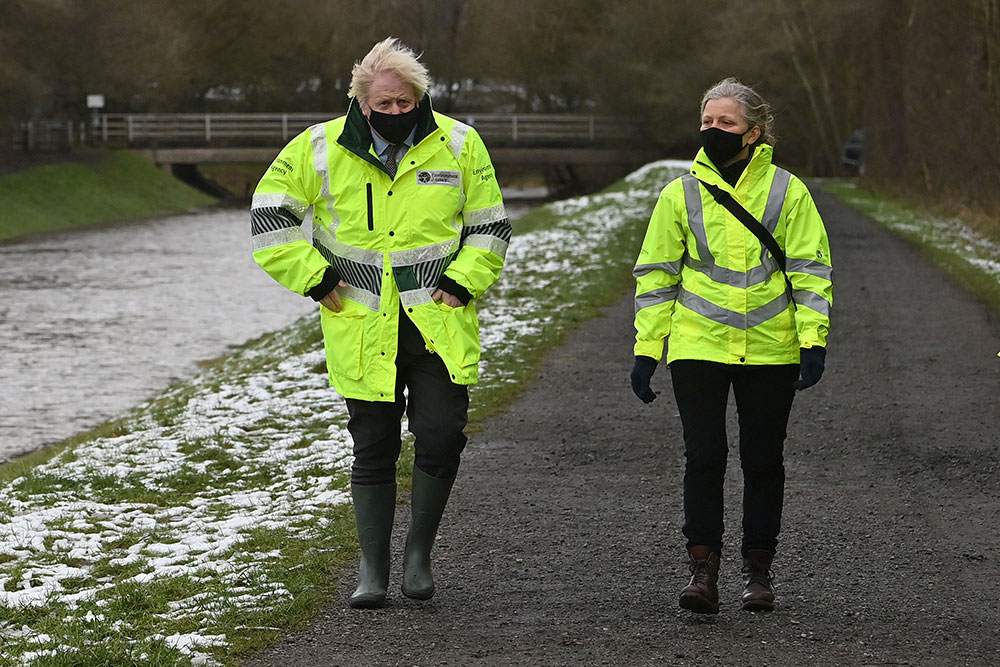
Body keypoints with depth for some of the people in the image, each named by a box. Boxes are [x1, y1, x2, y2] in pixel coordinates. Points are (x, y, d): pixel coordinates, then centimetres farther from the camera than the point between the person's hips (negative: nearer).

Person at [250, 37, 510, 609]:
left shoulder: (459, 145, 0)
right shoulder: (321, 149, -2)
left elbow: (490, 225, 8)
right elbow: (270, 212, 5)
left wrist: (462, 281, -5)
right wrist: (313, 277, -2)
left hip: (439, 325, 0)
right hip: (364, 330, 0)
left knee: (441, 439, -8)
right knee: (373, 449, 5)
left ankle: (420, 552, 13)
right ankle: (373, 569, 16)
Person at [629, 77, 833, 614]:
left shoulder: (786, 192, 1)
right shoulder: (681, 194, 4)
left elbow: (810, 269, 2)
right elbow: (656, 274, 7)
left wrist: (813, 341, -7)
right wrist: (646, 350, 3)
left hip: (770, 350, 0)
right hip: (698, 348, 0)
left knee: (763, 461, 7)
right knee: (704, 457, -7)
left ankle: (758, 569, 18)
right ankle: (703, 569, -2)